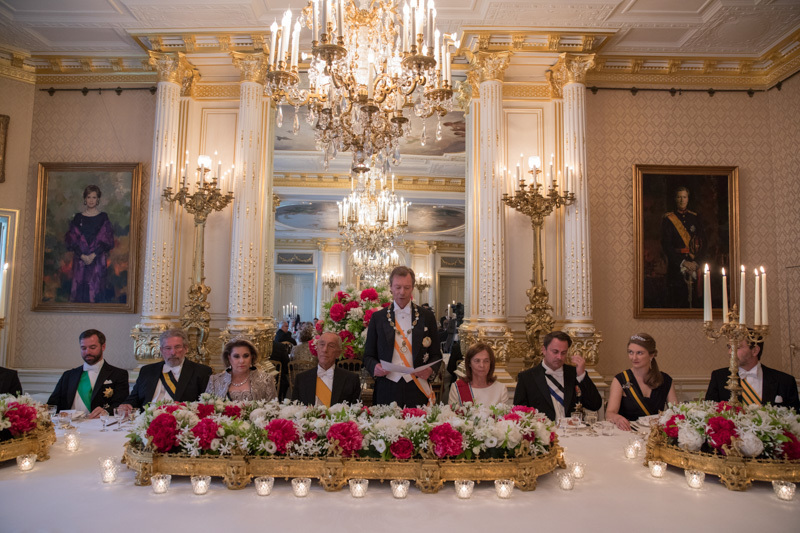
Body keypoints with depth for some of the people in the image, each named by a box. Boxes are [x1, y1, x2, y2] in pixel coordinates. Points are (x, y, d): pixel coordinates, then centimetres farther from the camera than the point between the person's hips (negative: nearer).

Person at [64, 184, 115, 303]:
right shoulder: (78, 217, 8)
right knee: (79, 286, 1)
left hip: (97, 259, -2)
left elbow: (106, 241, -3)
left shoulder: (103, 218, 3)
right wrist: (82, 256, -10)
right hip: (80, 259, 2)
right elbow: (71, 240, 3)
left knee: (95, 288, -4)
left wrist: (93, 255, -13)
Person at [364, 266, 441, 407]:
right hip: (387, 391, 0)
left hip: (417, 390, 0)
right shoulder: (377, 317, 8)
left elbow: (436, 355, 10)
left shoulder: (427, 317, 7)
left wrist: (431, 369, -10)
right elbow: (368, 355, 10)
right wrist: (374, 366, -11)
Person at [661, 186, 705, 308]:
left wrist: (696, 262, -8)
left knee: (696, 301, 2)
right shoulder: (668, 219, 1)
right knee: (676, 301, -3)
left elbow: (703, 242, 6)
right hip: (676, 265, -3)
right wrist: (682, 262, -14)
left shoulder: (695, 218, 12)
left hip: (695, 265, 3)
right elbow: (666, 245, -6)